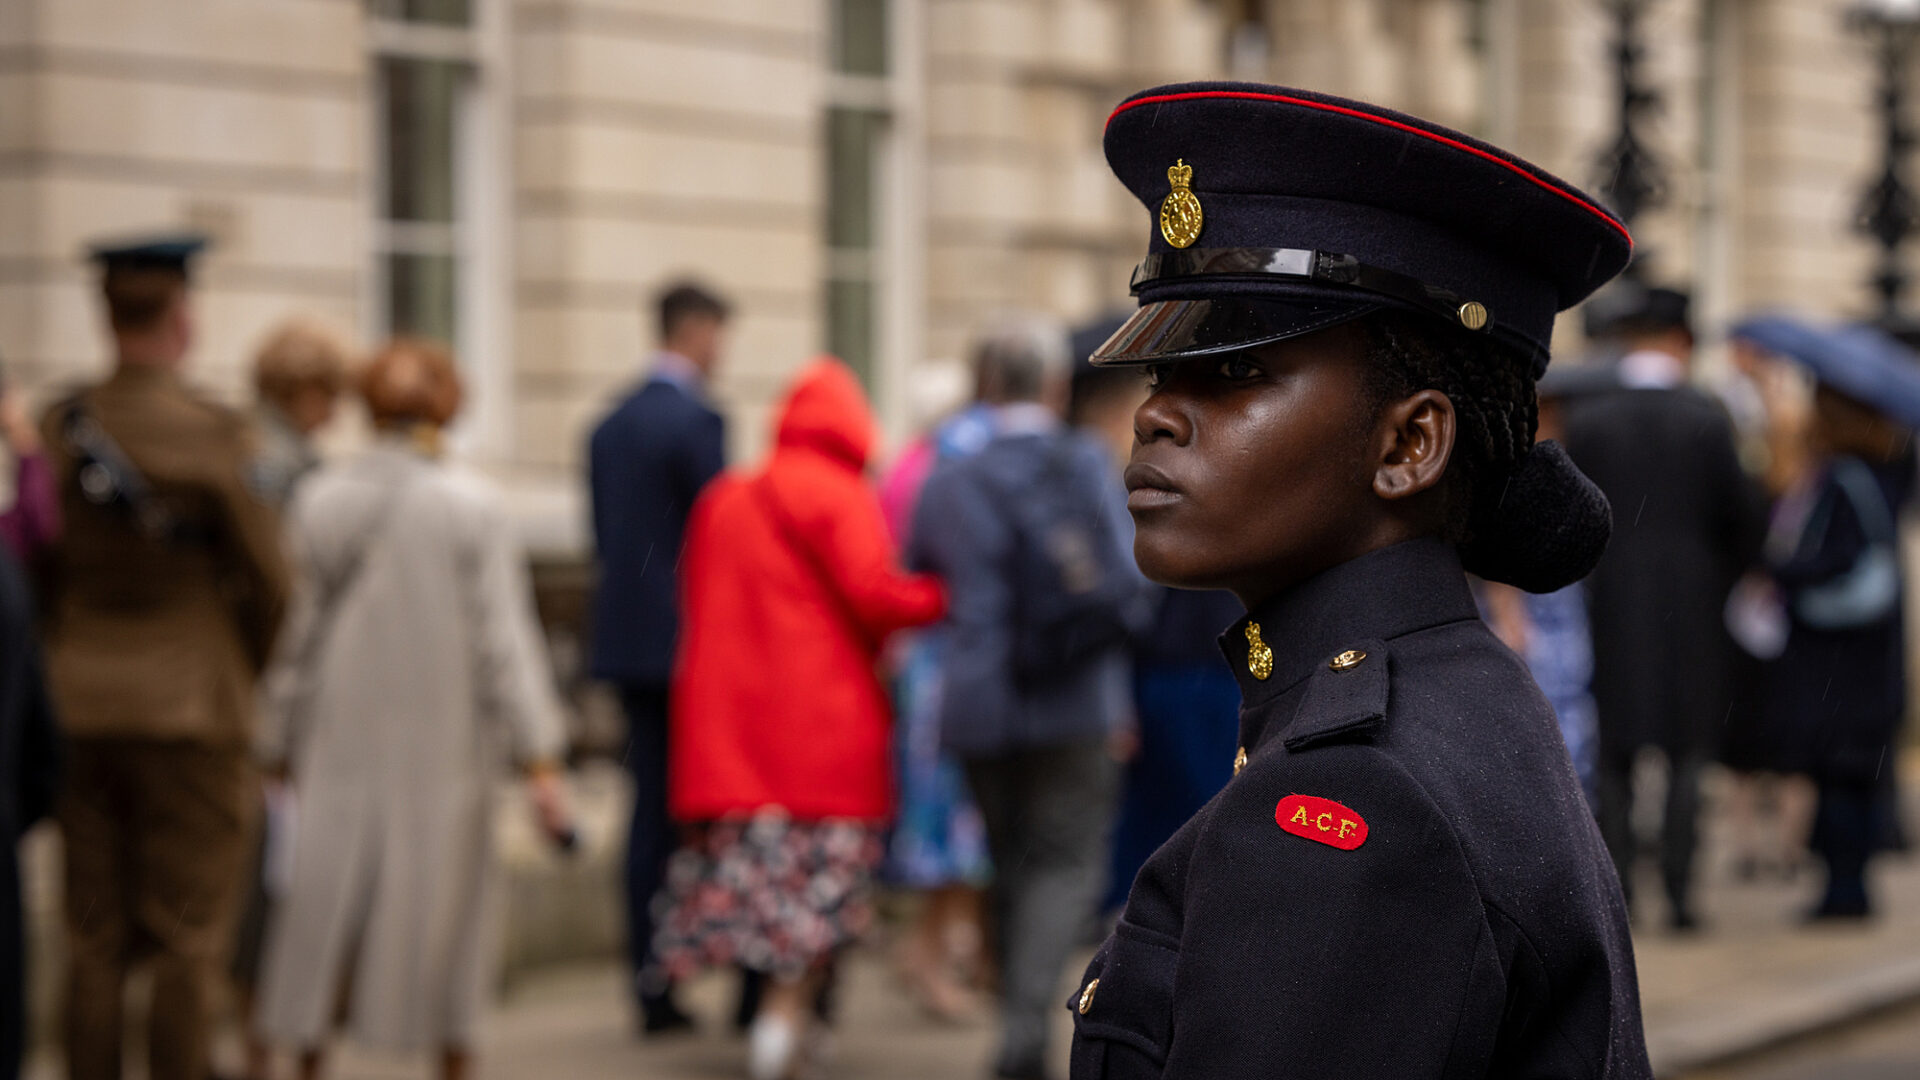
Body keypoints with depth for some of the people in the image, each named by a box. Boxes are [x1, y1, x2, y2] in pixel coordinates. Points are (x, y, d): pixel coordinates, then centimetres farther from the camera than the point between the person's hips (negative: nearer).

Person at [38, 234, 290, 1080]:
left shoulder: (59, 429, 1)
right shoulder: (214, 435, -13)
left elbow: (37, 569, 7)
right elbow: (267, 579, -7)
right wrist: (246, 673, 11)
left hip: (81, 702, 5)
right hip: (193, 708, -5)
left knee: (94, 939, 9)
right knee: (189, 939, 2)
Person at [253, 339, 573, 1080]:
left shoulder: (319, 501, -3)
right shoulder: (472, 507, -8)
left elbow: (291, 630, 2)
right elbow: (503, 637, -8)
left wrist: (277, 742, 11)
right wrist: (539, 760, -6)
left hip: (341, 738, 2)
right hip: (443, 742, -1)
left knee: (327, 889, 8)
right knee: (449, 891, 10)